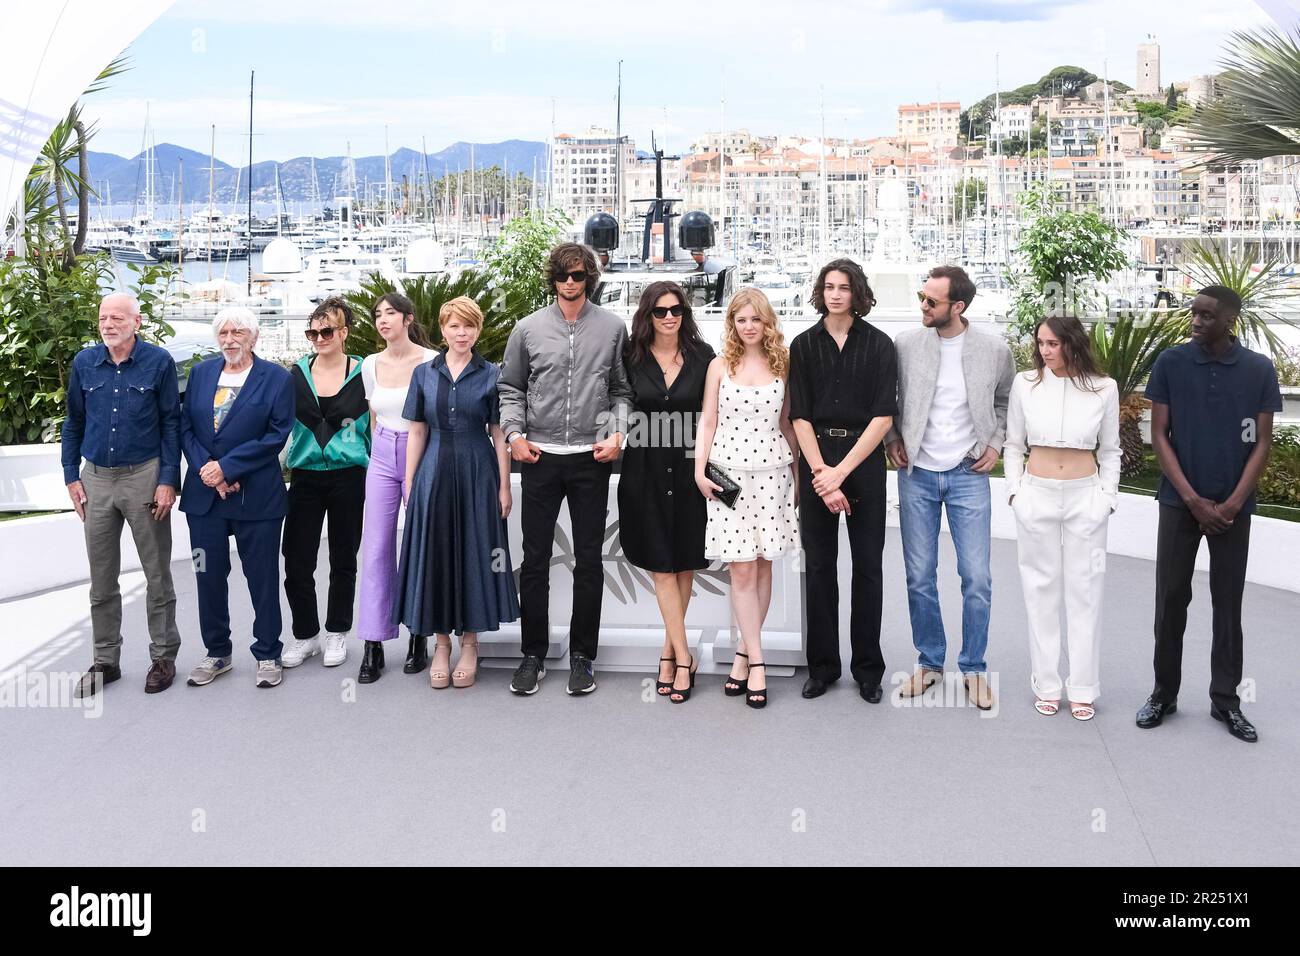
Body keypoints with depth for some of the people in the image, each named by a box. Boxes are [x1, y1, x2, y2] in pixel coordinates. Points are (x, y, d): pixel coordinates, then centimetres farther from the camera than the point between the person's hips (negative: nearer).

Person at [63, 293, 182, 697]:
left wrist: (168, 480, -9)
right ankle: (105, 661, 20)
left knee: (157, 575, 5)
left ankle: (163, 656, 16)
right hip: (96, 480, 3)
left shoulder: (158, 362, -5)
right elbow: (74, 423, 12)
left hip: (144, 477, -3)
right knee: (102, 580, 9)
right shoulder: (84, 363, 4)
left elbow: (171, 423, -4)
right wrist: (72, 477, 6)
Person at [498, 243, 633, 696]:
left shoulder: (612, 328, 4)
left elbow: (622, 390, 9)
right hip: (540, 456, 0)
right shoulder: (528, 329, 5)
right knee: (534, 561, 4)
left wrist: (616, 434, -4)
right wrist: (514, 433, -1)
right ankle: (533, 655, 14)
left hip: (590, 458, 0)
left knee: (589, 561, 5)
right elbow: (511, 387, 11)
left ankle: (582, 656, 16)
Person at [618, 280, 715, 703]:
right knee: (662, 566, -2)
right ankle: (683, 658, 2)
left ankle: (669, 651, 20)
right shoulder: (632, 358, 1)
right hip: (646, 470, -1)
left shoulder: (702, 357, 1)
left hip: (689, 467, 1)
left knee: (685, 565, 7)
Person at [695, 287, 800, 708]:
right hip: (729, 471, -1)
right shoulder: (720, 365, 5)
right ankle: (756, 662, -1)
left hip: (771, 470, 1)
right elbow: (707, 421, 5)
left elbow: (786, 424, 11)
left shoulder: (782, 365, 7)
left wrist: (797, 470, 8)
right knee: (741, 568, -4)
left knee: (762, 565, 4)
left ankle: (745, 652, 15)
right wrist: (700, 470, -4)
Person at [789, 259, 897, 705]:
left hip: (864, 460, -1)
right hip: (816, 460, 1)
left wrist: (842, 470, -12)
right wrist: (821, 473, -10)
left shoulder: (879, 345, 1)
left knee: (868, 564, 2)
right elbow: (800, 416, 1)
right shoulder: (804, 345, 6)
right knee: (819, 564, 4)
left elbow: (883, 416, -5)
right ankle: (822, 665, 15)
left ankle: (867, 668, 13)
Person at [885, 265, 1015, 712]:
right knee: (919, 577, 6)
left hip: (969, 475, -1)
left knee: (977, 578, -1)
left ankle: (973, 668, 15)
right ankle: (929, 662, 21)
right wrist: (891, 438, 1)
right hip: (917, 474, 1)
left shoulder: (994, 349, -3)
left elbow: (1008, 399, 15)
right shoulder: (905, 344, -4)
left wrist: (996, 442, 4)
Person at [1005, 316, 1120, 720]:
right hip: (1037, 497, 0)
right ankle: (1046, 684, 15)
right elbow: (1014, 445, 8)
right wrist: (1015, 490, 1)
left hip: (1086, 498, 0)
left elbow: (1110, 451, 8)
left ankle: (1083, 688, 13)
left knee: (1084, 590, 4)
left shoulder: (1103, 388, -1)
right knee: (1041, 589, 6)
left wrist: (1107, 497, 2)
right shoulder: (1025, 384, -1)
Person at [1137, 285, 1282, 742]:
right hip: (1180, 502, 0)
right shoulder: (1170, 363, -3)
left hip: (1233, 507, 0)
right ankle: (1164, 693, 16)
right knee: (1171, 599, 4)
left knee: (1228, 604, 6)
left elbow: (1262, 444, 0)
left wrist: (1232, 504, -10)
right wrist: (1194, 500, -10)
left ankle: (1226, 700, 16)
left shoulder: (1260, 370, -1)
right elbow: (1159, 436, -3)